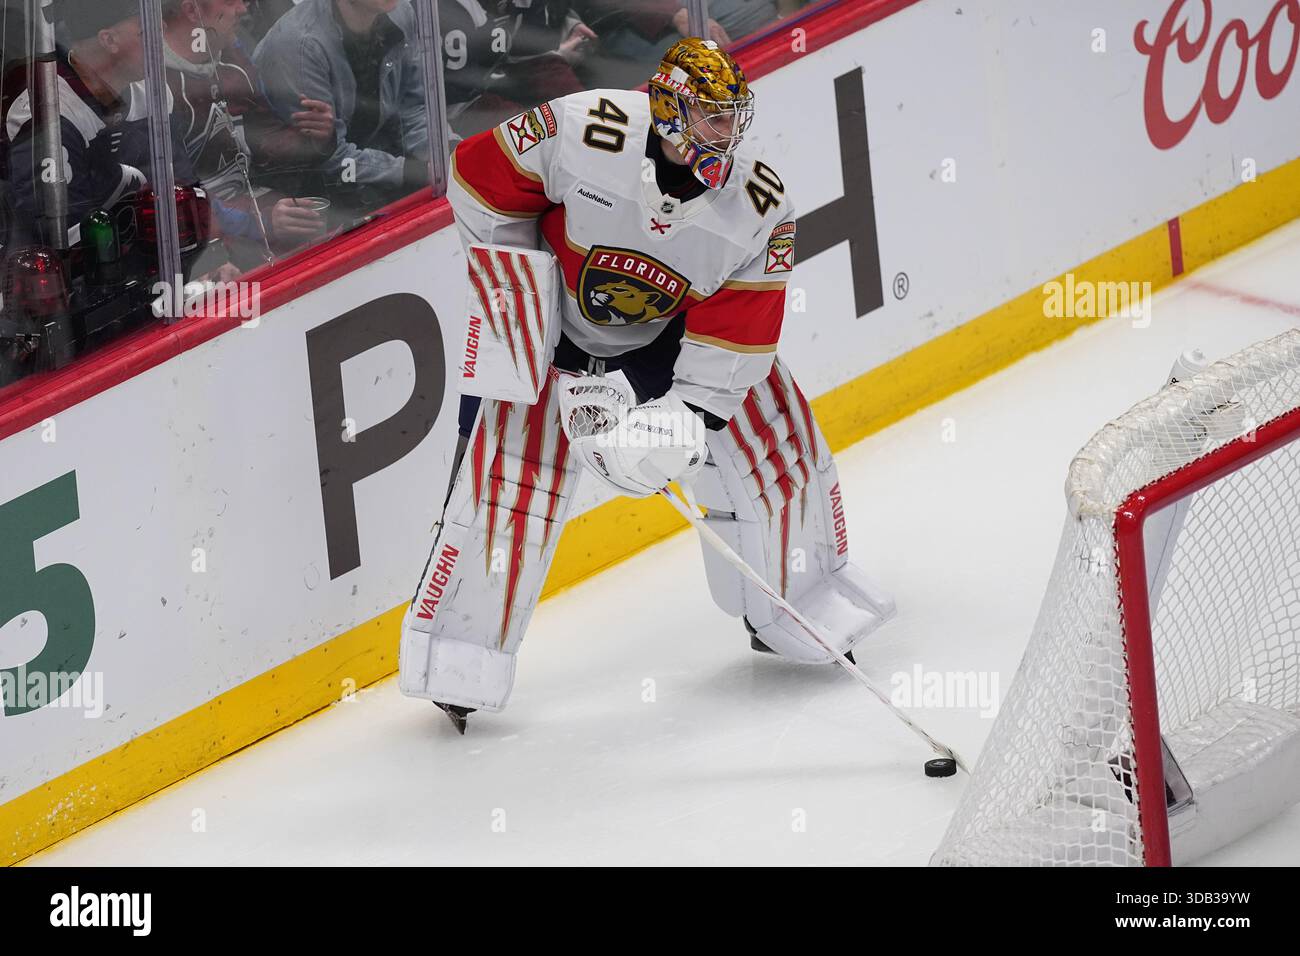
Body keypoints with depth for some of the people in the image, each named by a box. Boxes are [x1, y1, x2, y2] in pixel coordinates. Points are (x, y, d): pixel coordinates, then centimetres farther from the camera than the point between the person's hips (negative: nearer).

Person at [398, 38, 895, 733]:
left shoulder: (759, 203, -23)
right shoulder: (581, 133, -31)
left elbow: (736, 333, -21)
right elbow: (479, 176, -18)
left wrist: (685, 416, -29)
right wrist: (517, 295, -14)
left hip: (673, 331, 3)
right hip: (553, 321, -3)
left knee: (773, 440, 0)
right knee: (511, 473, -11)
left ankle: (793, 612, 24)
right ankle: (456, 661, 2)